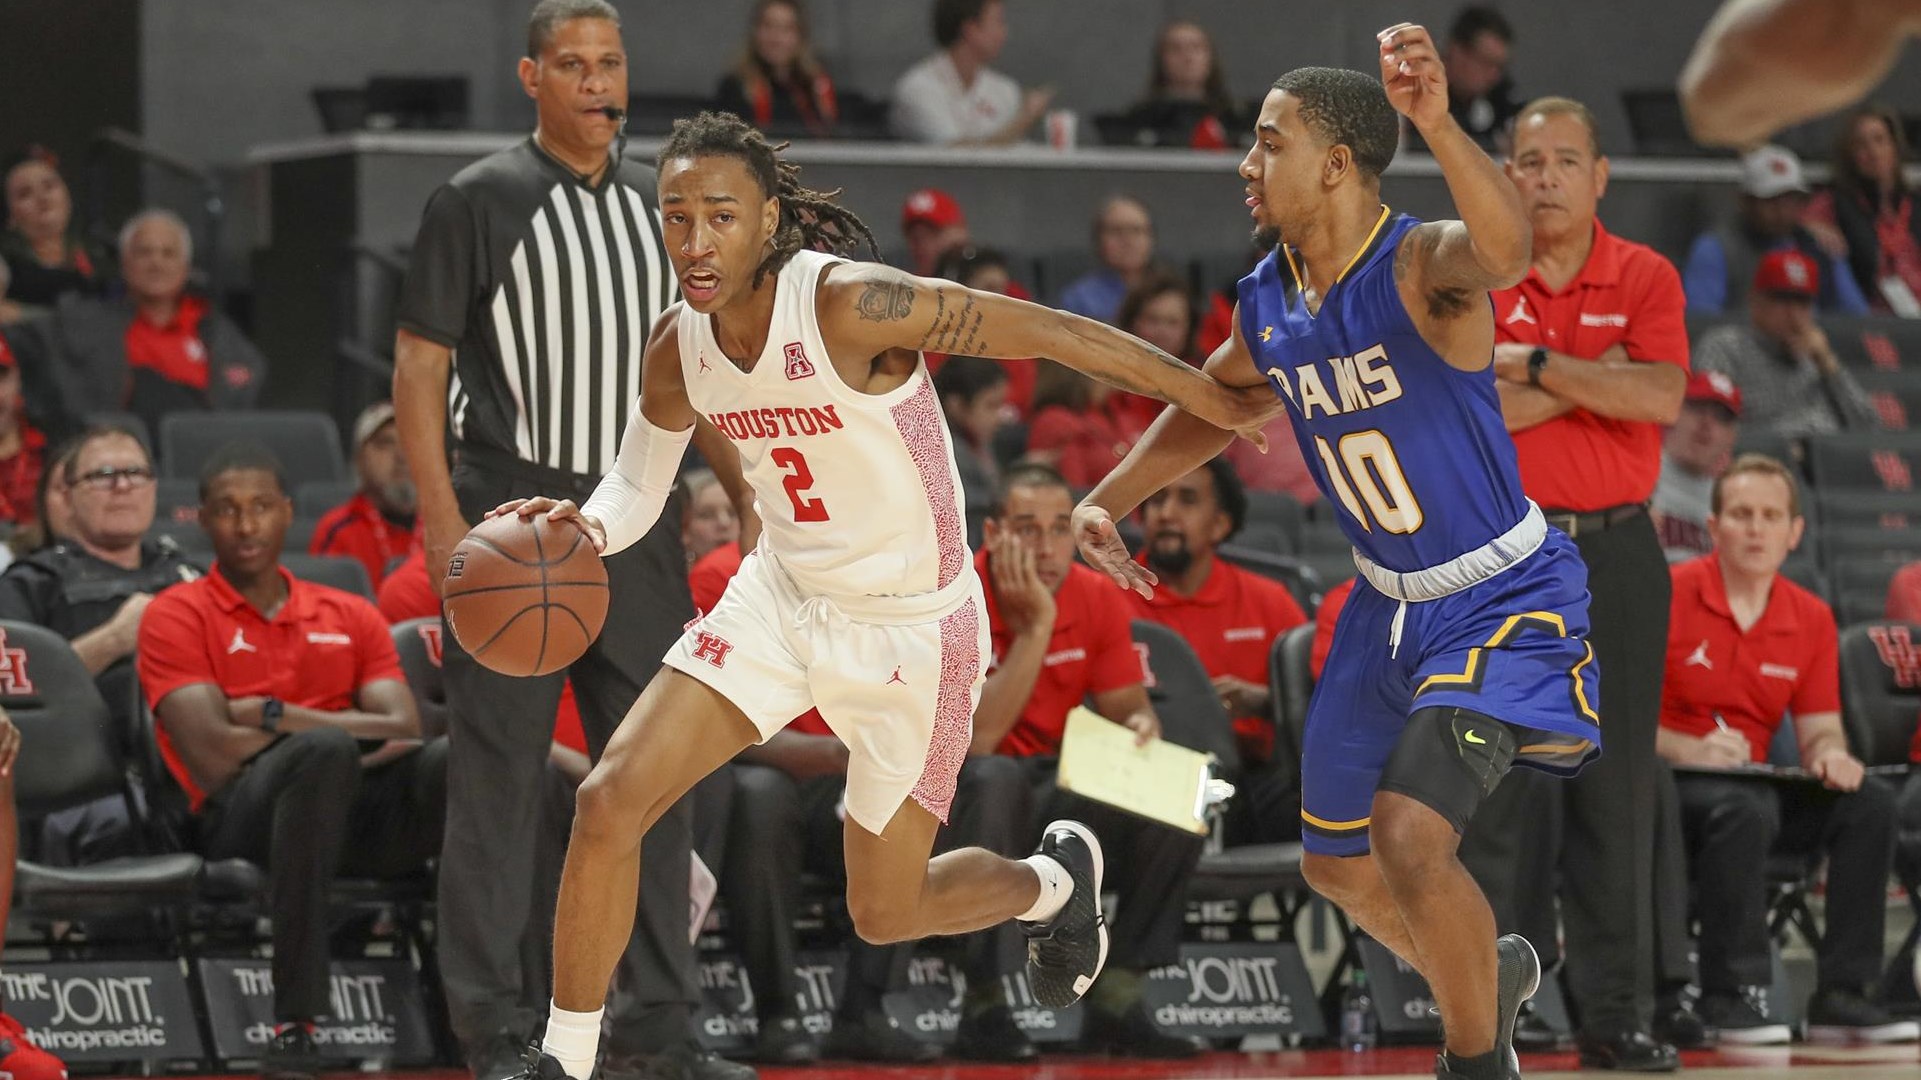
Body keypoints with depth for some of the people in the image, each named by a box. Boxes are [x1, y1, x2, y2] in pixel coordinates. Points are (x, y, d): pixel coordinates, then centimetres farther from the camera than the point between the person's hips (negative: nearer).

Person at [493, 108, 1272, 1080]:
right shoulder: (676, 351, -8)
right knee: (609, 801, -10)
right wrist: (583, 526, -16)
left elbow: (1050, 332, -22)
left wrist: (1217, 401, -16)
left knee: (885, 914, 6)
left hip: (913, 629, -5)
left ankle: (1053, 881, 40)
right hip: (784, 598, 5)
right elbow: (637, 486, 9)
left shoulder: (849, 305, -28)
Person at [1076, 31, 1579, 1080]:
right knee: (1337, 864, 18)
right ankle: (1487, 974, 48)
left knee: (1409, 831, -24)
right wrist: (1107, 500, 9)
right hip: (1389, 604, 8)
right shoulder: (1267, 303, -3)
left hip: (1506, 606, -8)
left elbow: (1503, 248, -50)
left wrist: (1437, 123, -68)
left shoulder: (1423, 266, -25)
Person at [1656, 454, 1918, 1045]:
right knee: (1746, 809, -37)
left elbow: (1820, 729, 9)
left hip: (1753, 786, 6)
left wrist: (1829, 754, -15)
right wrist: (1686, 749, -25)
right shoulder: (1668, 597, -8)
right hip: (1664, 790, -6)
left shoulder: (1811, 618, 8)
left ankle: (1841, 994, -15)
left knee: (1870, 801, -17)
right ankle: (1732, 993, -26)